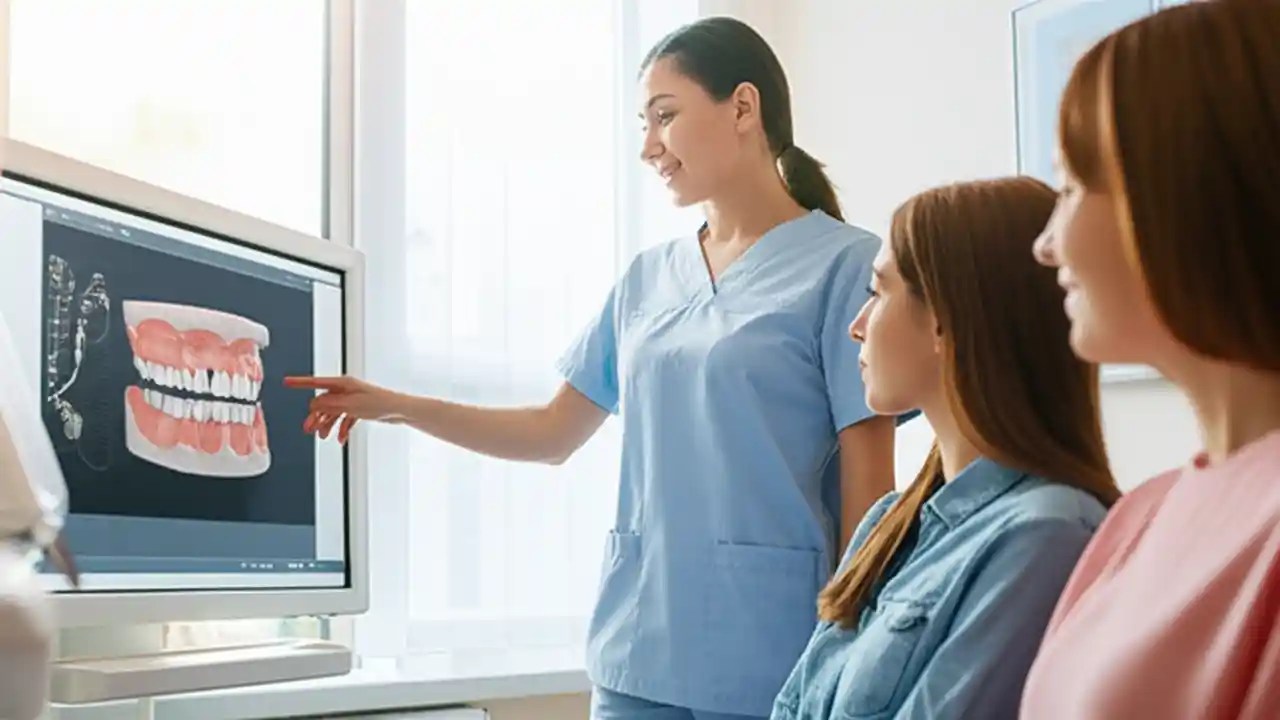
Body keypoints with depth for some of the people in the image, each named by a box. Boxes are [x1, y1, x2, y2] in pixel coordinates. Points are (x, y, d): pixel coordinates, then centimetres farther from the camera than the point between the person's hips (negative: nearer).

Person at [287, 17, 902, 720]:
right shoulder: (647, 278, 12)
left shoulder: (844, 265, -5)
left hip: (769, 657, -5)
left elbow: (868, 487, -8)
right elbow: (553, 432, 17)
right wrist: (396, 407, 8)